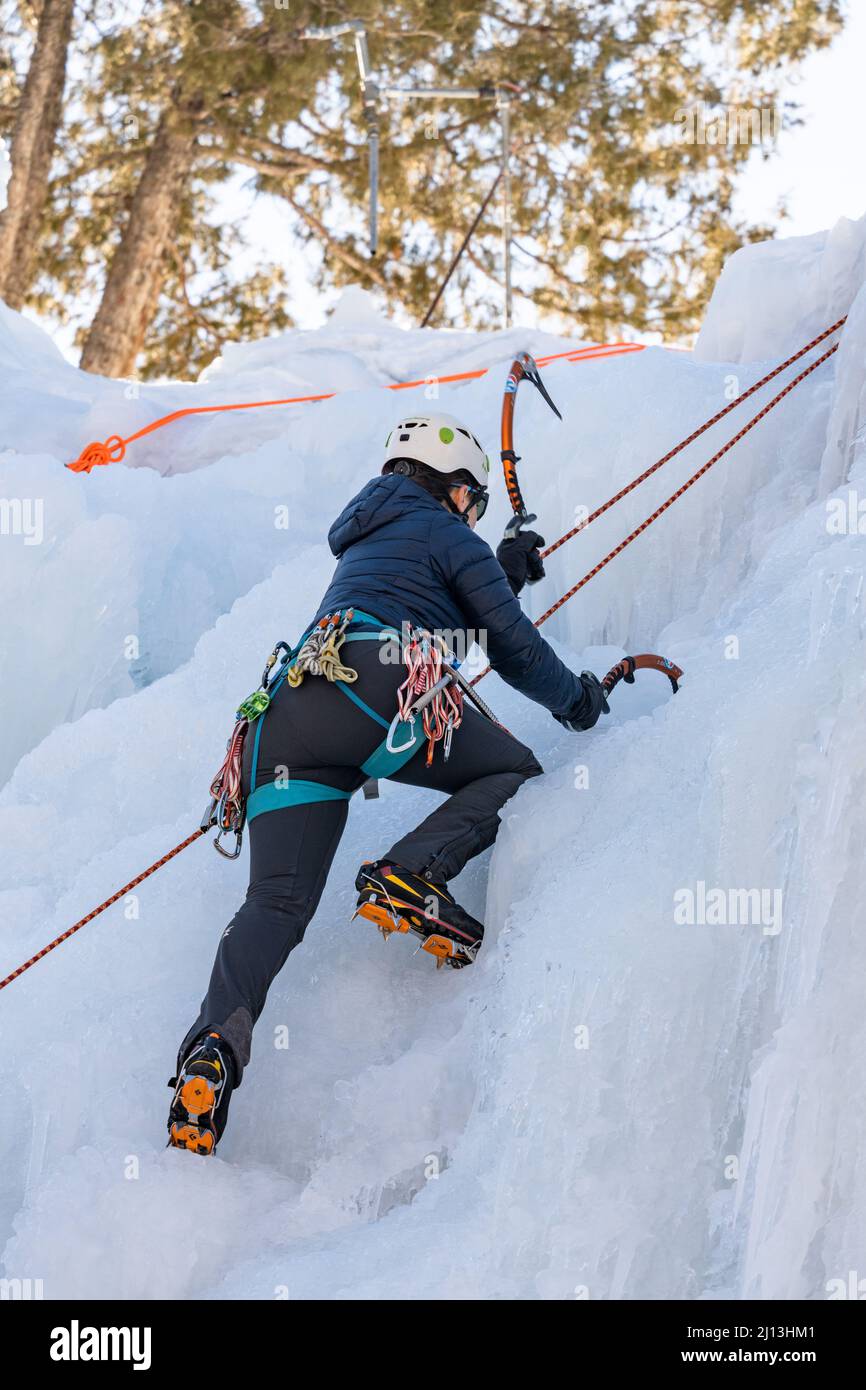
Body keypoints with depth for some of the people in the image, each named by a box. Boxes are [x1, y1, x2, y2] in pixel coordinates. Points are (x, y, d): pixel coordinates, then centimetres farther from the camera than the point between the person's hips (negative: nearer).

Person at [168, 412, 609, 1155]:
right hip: (377, 692, -6)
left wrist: (505, 571, 63)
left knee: (276, 901, -3)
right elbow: (513, 648, 14)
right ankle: (408, 876, -12)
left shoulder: (361, 543, 39)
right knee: (512, 770, 15)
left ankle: (215, 1041, -28)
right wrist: (577, 697, 33)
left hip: (287, 717, 6)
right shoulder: (448, 535, 17)